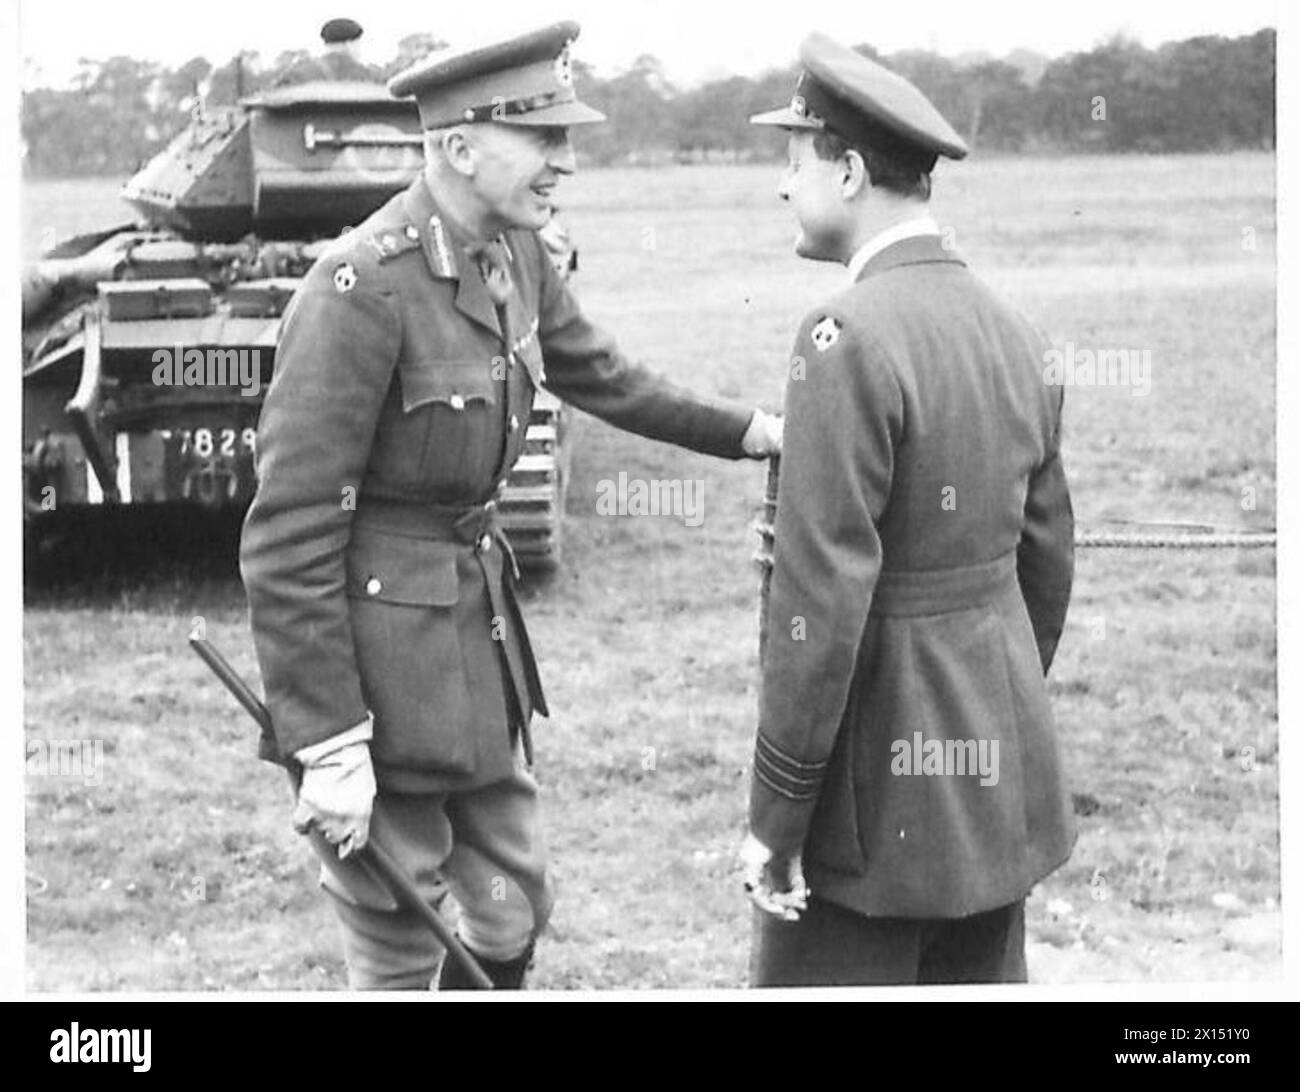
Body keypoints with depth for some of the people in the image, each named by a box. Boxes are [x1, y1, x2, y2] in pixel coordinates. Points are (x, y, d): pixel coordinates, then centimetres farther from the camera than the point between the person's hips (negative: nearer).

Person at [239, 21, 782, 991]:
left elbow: (600, 376, 21)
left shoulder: (515, 255, 1)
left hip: (479, 613, 8)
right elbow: (288, 537, -22)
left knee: (512, 916, 18)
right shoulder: (362, 289, -24)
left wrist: (752, 431, 13)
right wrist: (328, 746, -22)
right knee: (399, 954, 5)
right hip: (379, 632, -8)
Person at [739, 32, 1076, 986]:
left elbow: (822, 600, -21)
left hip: (880, 778, -8)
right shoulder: (1010, 333, 6)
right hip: (1001, 771, 8)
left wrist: (776, 817, -15)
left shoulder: (849, 340, -18)